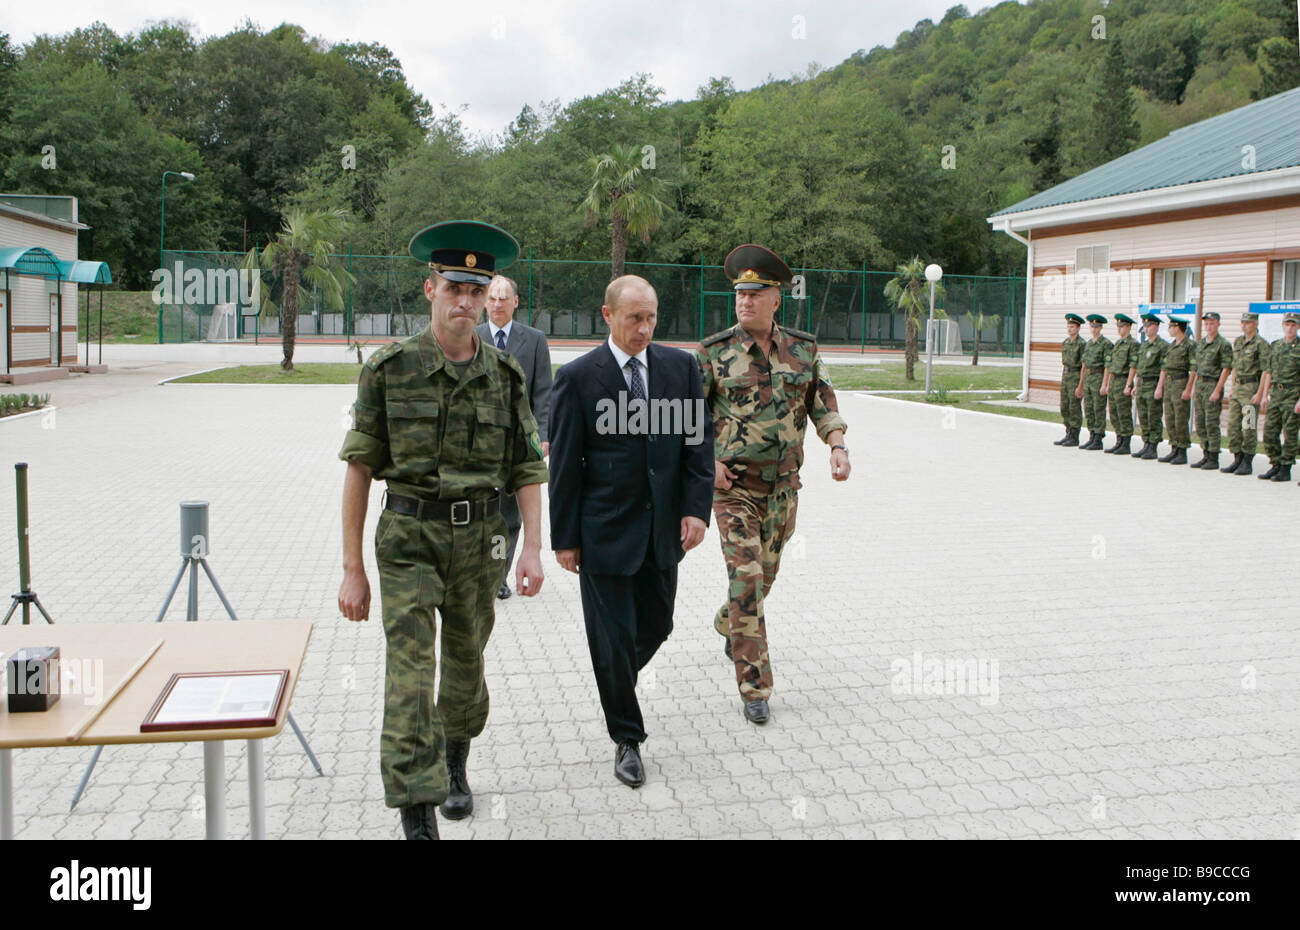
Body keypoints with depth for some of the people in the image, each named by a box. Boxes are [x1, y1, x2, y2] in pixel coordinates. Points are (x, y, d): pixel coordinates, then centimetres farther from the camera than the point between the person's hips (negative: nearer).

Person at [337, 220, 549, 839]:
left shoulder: (505, 376, 1)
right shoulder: (389, 369, -6)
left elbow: (527, 469, 4)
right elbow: (359, 471, -4)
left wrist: (532, 547, -9)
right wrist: (352, 569, -5)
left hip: (480, 537, 3)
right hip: (409, 536, -2)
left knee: (466, 662, 17)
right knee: (411, 672, -10)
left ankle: (455, 764, 44)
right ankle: (417, 818, -4)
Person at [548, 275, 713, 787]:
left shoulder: (681, 366, 2)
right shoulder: (577, 377, -8)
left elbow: (698, 442, 4)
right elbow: (564, 465, -6)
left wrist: (696, 509, -7)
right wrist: (564, 538, -5)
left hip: (663, 529, 4)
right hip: (605, 530, -4)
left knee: (656, 626, 16)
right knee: (612, 639, 4)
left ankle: (617, 682, 47)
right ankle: (627, 739, 21)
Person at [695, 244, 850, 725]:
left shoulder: (802, 349, 3)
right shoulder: (715, 351, -5)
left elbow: (823, 401, 9)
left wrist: (837, 446, -8)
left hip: (783, 486, 4)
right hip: (734, 486, -4)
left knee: (765, 573, 18)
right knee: (746, 578, -10)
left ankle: (726, 623, 50)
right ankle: (754, 688, -3)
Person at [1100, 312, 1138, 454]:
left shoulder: (1133, 343, -9)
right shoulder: (1117, 343, 16)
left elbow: (1133, 366, -15)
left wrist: (1128, 386, -19)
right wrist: (1106, 384, 17)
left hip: (1123, 381, -8)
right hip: (1113, 381, 8)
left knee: (1124, 415, -4)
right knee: (1114, 415, 11)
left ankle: (1126, 445, 0)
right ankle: (1119, 442, 18)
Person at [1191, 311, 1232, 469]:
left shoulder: (1223, 344, -8)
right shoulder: (1202, 342, 14)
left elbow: (1226, 369, -12)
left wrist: (1217, 391, -17)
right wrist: (1195, 386, 15)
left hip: (1213, 384, -7)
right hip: (1200, 384, 7)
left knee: (1211, 423, -7)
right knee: (1200, 424, 9)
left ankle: (1213, 459, -1)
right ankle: (1206, 456, 17)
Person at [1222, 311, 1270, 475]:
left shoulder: (1262, 344, -9)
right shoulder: (1238, 342, 14)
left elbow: (1266, 371, -13)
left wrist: (1260, 393, -18)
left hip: (1252, 387, -7)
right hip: (1238, 387, 7)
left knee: (1249, 427, -4)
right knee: (1233, 425, 6)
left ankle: (1248, 463, 3)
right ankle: (1237, 459, 14)